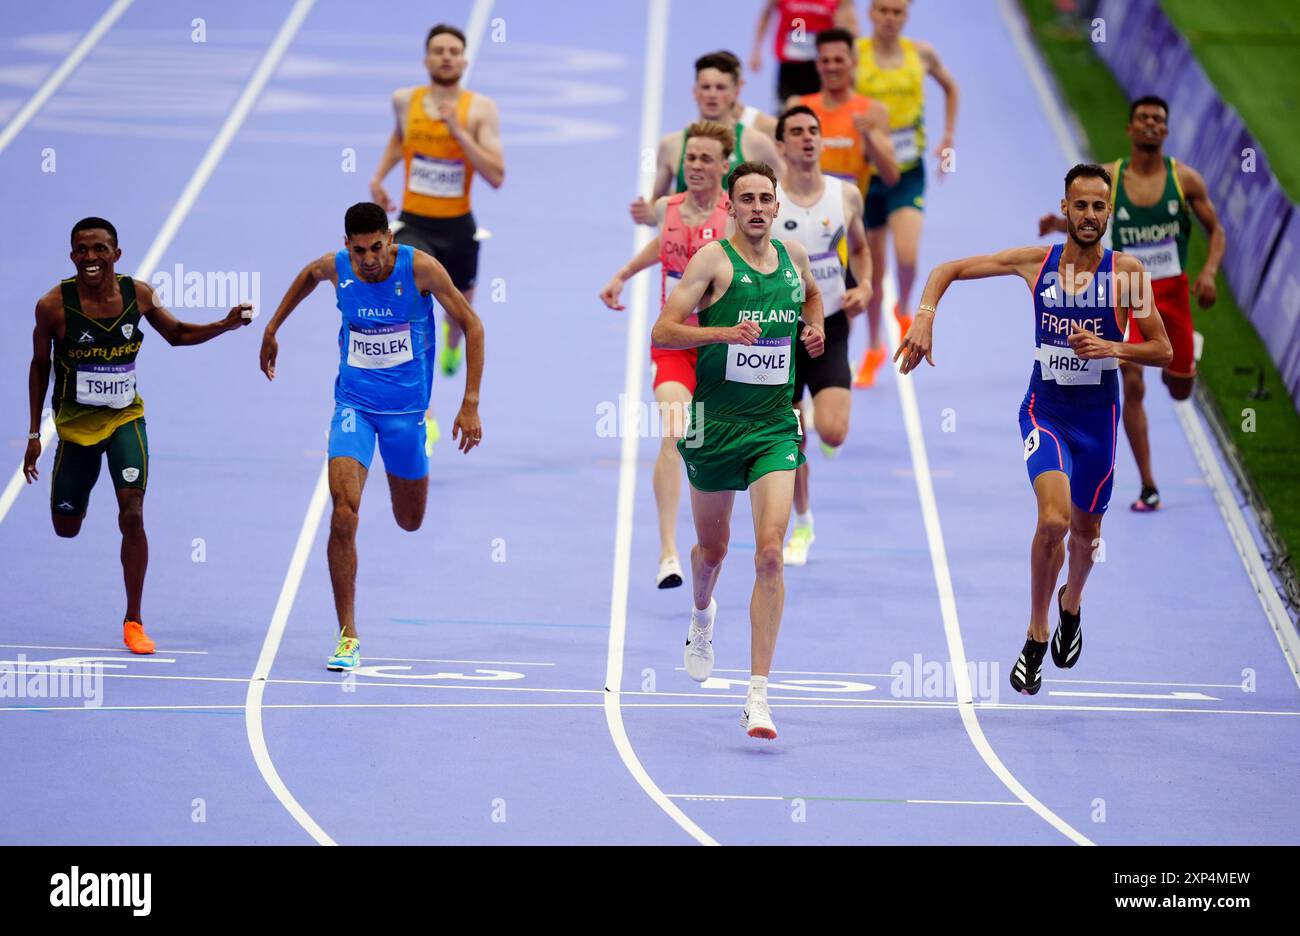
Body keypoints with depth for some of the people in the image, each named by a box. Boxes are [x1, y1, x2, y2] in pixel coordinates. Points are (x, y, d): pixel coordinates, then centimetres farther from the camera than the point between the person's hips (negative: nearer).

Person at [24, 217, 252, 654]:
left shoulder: (138, 294, -11)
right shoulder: (54, 305, -18)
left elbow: (176, 334, 8)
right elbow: (40, 366, -3)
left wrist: (226, 325, -9)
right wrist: (34, 434, -2)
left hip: (125, 418, 1)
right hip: (75, 422, -1)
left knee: (132, 516, -15)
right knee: (66, 527, 10)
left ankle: (134, 621, -3)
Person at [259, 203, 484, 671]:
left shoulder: (419, 267, -17)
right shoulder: (336, 267, -10)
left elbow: (472, 326, -9)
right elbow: (308, 274, 18)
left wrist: (470, 404, -13)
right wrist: (273, 328, 21)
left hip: (405, 407, 0)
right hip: (353, 404, 0)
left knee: (410, 522, 16)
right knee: (344, 516, -18)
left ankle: (404, 477, 55)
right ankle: (347, 636, -12)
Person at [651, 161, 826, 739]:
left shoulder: (794, 257, 7)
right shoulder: (714, 259, -8)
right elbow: (661, 332, -14)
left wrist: (815, 327, 11)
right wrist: (724, 331, -26)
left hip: (775, 428, 2)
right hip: (716, 424, -2)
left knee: (770, 553, -14)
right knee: (712, 549, 16)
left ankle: (758, 692, -16)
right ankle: (703, 613, 54)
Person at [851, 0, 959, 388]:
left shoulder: (921, 53, 0)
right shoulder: (856, 53, -8)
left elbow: (950, 86, 19)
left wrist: (948, 137, 13)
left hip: (908, 173, 0)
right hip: (866, 172, 0)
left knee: (907, 254, -20)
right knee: (872, 267, 9)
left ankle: (904, 310, 14)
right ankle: (873, 349, 29)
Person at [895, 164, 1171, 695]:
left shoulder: (1126, 272, -9)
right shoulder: (1036, 262, -6)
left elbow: (1163, 352, -5)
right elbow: (948, 271, 3)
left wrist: (1113, 348, -22)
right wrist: (924, 318, -14)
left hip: (1097, 416, 1)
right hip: (1045, 410, -1)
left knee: (1085, 532, 16)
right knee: (1054, 519, -23)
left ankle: (1071, 603, 51)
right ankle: (1036, 637, -6)